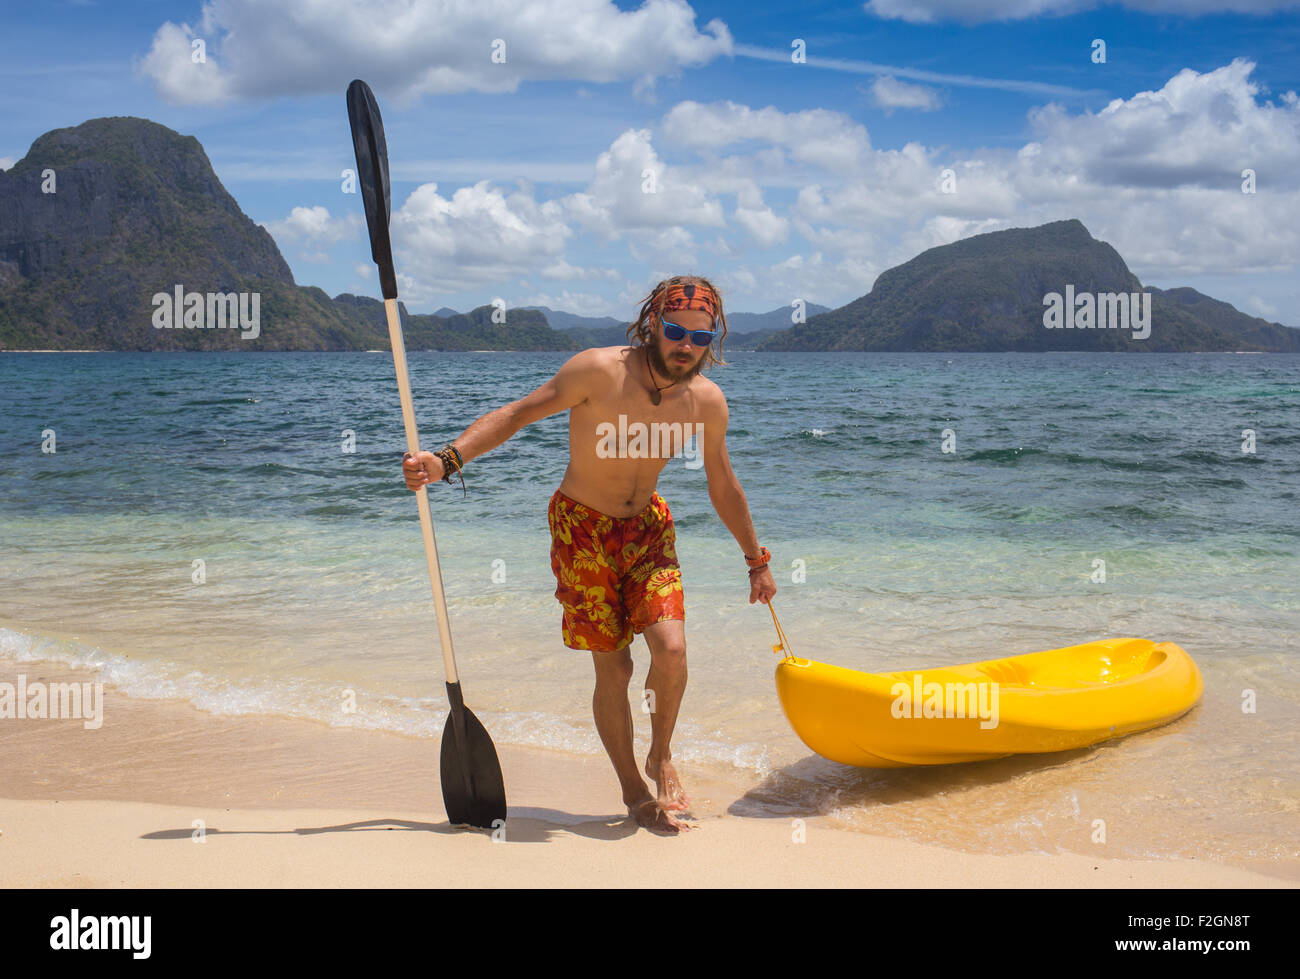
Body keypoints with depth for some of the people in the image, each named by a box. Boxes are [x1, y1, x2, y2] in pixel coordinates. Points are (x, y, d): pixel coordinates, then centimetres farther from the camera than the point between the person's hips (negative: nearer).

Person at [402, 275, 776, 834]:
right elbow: (518, 414, -15)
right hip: (583, 527, -3)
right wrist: (447, 460, -28)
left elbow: (723, 486, 8)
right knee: (613, 669, -2)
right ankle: (634, 792, 19)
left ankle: (662, 758, 12)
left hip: (648, 528, 3)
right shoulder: (599, 371, -21)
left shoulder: (706, 400, -7)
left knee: (671, 647, -17)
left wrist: (757, 563, 17)